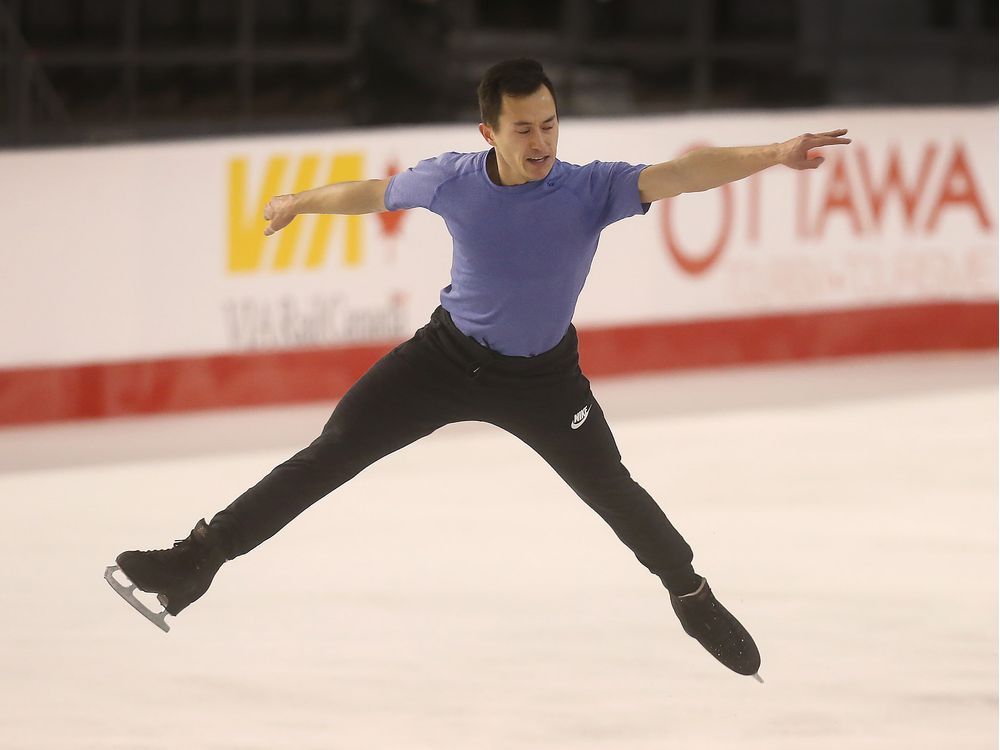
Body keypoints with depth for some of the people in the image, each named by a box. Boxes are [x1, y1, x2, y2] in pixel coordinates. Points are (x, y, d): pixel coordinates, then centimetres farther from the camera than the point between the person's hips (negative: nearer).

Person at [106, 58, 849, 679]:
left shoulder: (592, 190, -26)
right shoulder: (452, 182, -19)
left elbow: (682, 174, -41)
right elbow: (372, 193, 2)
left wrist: (773, 155, -57)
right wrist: (301, 202, 20)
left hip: (543, 378, -1)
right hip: (449, 354, 1)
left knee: (611, 491, 2)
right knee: (329, 456, -2)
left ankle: (692, 596, 31)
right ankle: (198, 561, 6)